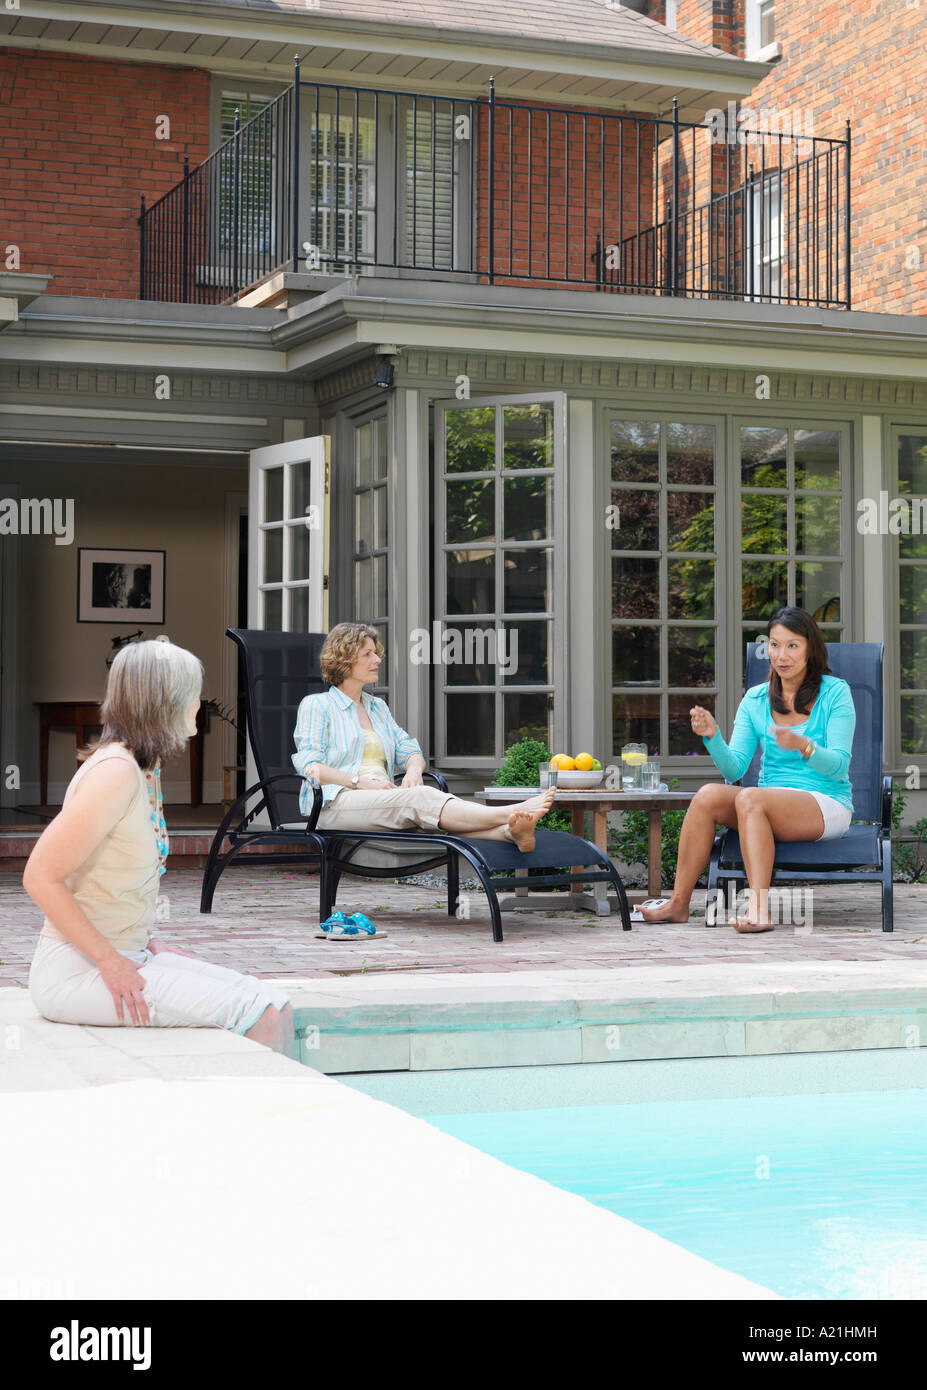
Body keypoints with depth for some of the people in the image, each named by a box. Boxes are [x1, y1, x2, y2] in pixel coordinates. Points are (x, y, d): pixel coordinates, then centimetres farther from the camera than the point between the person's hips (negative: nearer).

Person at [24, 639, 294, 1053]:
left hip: (127, 954, 9)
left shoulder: (145, 771, 13)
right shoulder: (116, 771, -17)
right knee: (260, 1014, -18)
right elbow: (41, 877, -20)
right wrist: (111, 963, -18)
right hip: (76, 969, -9)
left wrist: (147, 941, 11)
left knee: (277, 1007, -3)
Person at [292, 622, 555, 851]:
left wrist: (413, 770, -5)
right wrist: (363, 783, -15)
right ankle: (512, 813, -52)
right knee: (422, 798, -33)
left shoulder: (378, 707, 28)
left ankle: (511, 830, -57)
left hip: (383, 801, 6)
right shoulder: (316, 705, 7)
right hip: (335, 802, -6)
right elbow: (310, 767, -4)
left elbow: (411, 752, 21)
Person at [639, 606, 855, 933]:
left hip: (827, 805, -4)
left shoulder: (835, 692, -2)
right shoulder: (756, 699, 10)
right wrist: (712, 736, -16)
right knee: (707, 795, -23)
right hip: (771, 803, 4)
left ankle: (759, 907, -40)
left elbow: (839, 766, -10)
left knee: (750, 797, -33)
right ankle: (678, 903, -20)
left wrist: (804, 746, -28)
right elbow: (734, 769, 2)